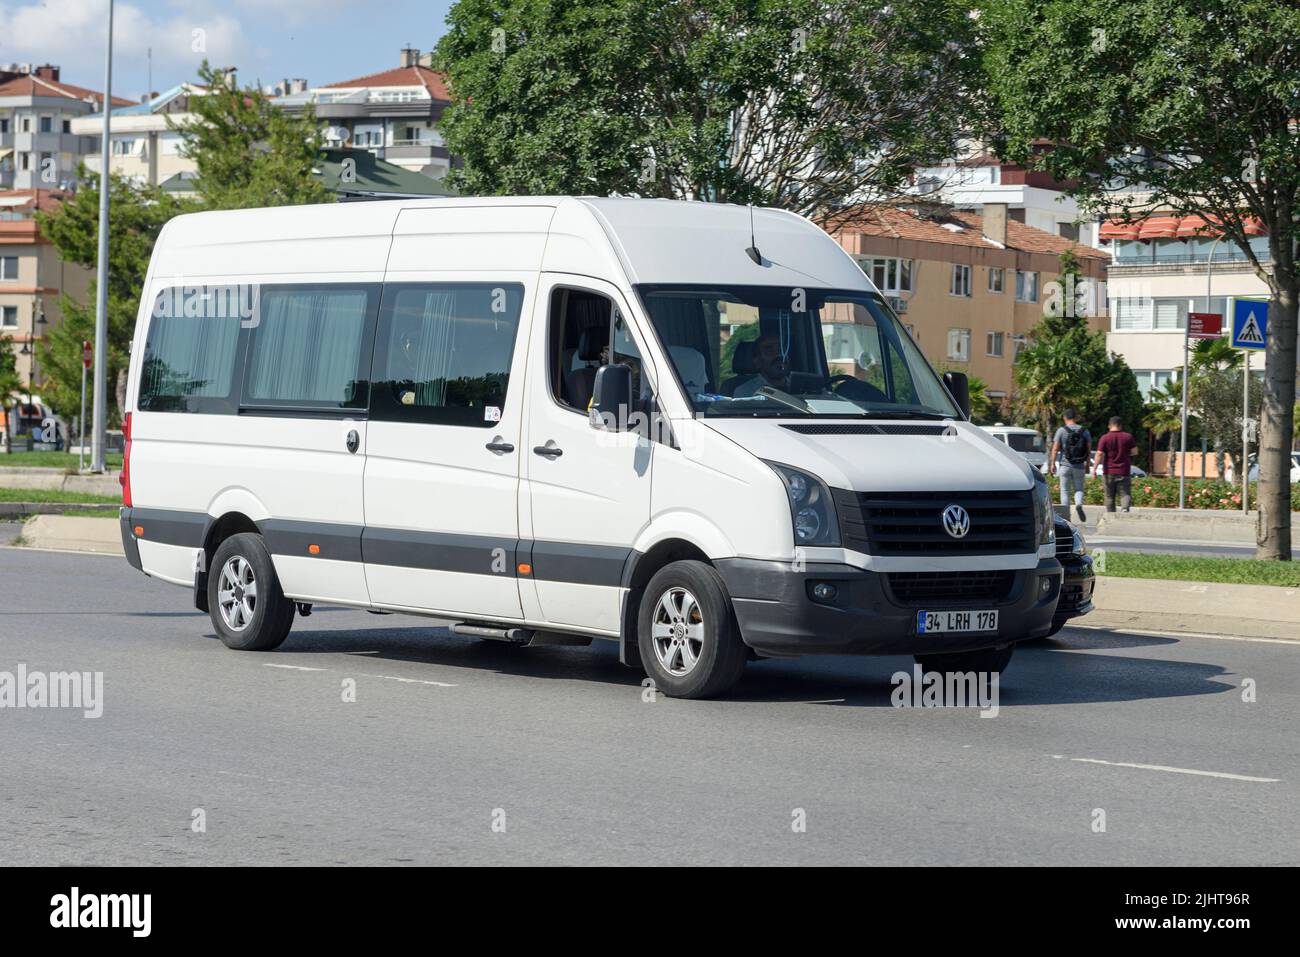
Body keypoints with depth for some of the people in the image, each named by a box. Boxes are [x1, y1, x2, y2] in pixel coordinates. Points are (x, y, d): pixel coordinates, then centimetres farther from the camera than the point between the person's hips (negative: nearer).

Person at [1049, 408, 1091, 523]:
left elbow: (1055, 449, -6)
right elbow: (1089, 449, 4)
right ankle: (1079, 505, -20)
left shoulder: (1061, 430, -4)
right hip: (1080, 466, 1)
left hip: (1065, 465, -1)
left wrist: (1052, 463, 0)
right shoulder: (1084, 431, 3)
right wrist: (1087, 464, 14)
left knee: (1065, 490, 7)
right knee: (1079, 489, 9)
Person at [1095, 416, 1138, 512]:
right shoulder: (1128, 437, 1)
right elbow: (1134, 451, 3)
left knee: (1109, 497, 9)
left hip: (1109, 472, 0)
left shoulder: (1104, 438, -4)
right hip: (1124, 472, 0)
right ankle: (1125, 508, -28)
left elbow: (1099, 454, -11)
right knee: (1125, 494, 0)